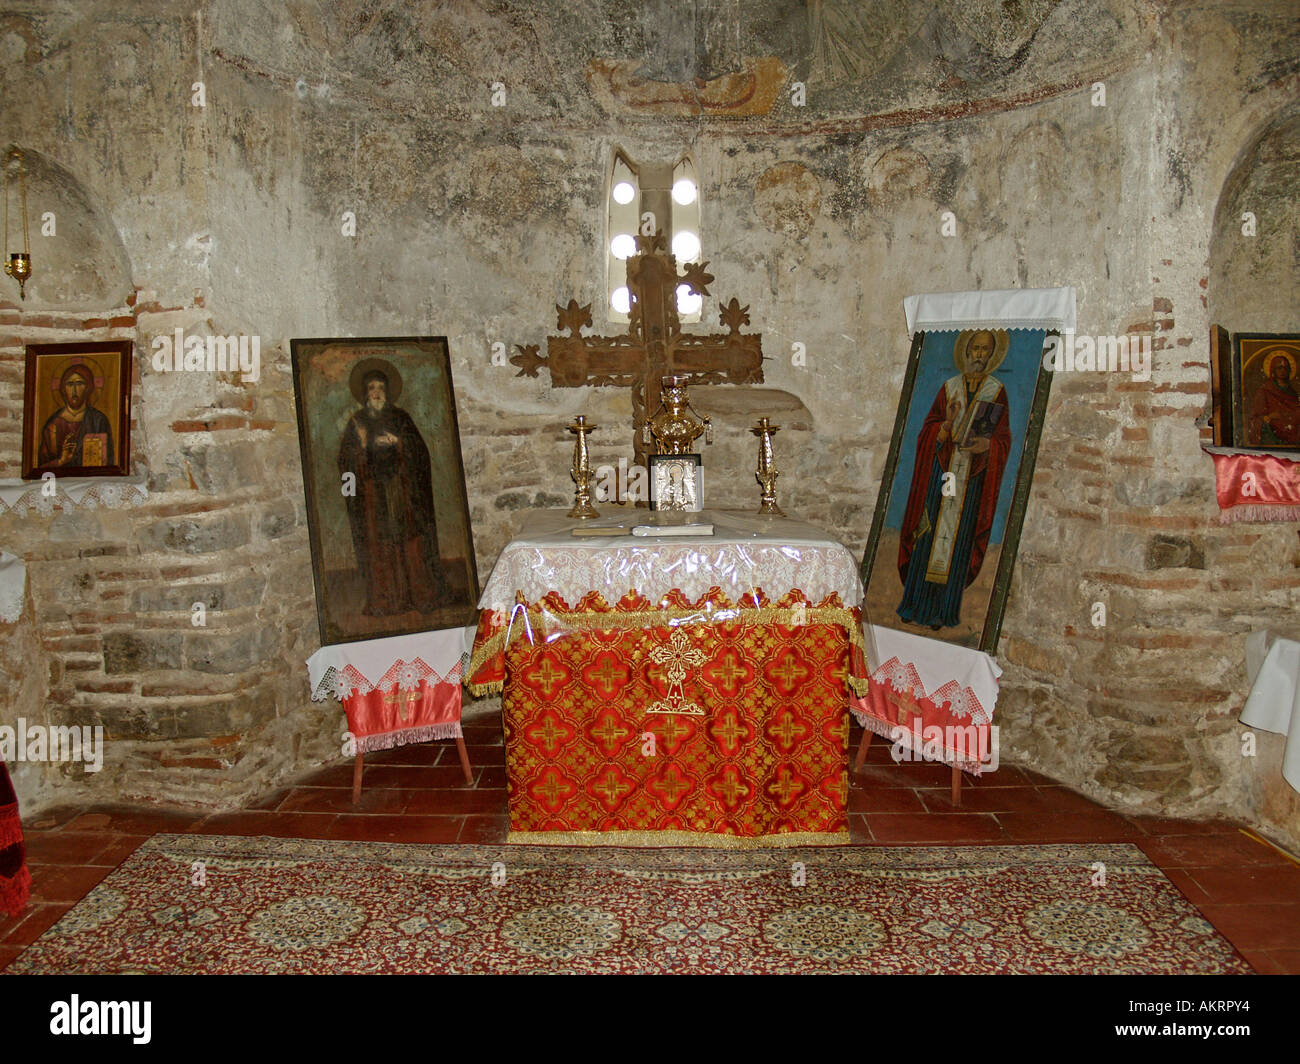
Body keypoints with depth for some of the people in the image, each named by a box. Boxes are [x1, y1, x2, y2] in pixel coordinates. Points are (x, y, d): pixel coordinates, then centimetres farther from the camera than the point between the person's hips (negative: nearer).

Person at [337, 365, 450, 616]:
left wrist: (397, 442, -12)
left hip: (402, 488, 0)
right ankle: (385, 601, 0)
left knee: (409, 537, -5)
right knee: (378, 543, -3)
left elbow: (420, 451, 4)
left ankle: (421, 593, 2)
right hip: (372, 490, 0)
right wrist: (362, 445, -14)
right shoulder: (356, 422, 10)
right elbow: (346, 460, 4)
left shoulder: (400, 417, 10)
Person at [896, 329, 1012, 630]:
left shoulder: (997, 391, 4)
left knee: (958, 537, -1)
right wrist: (948, 422, -16)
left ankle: (942, 610, 5)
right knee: (930, 534, 0)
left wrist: (986, 444, -19)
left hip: (973, 476, -1)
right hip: (942, 467, 1)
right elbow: (928, 430, 4)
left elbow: (1003, 439, 2)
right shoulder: (949, 388, 8)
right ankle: (917, 603, 8)